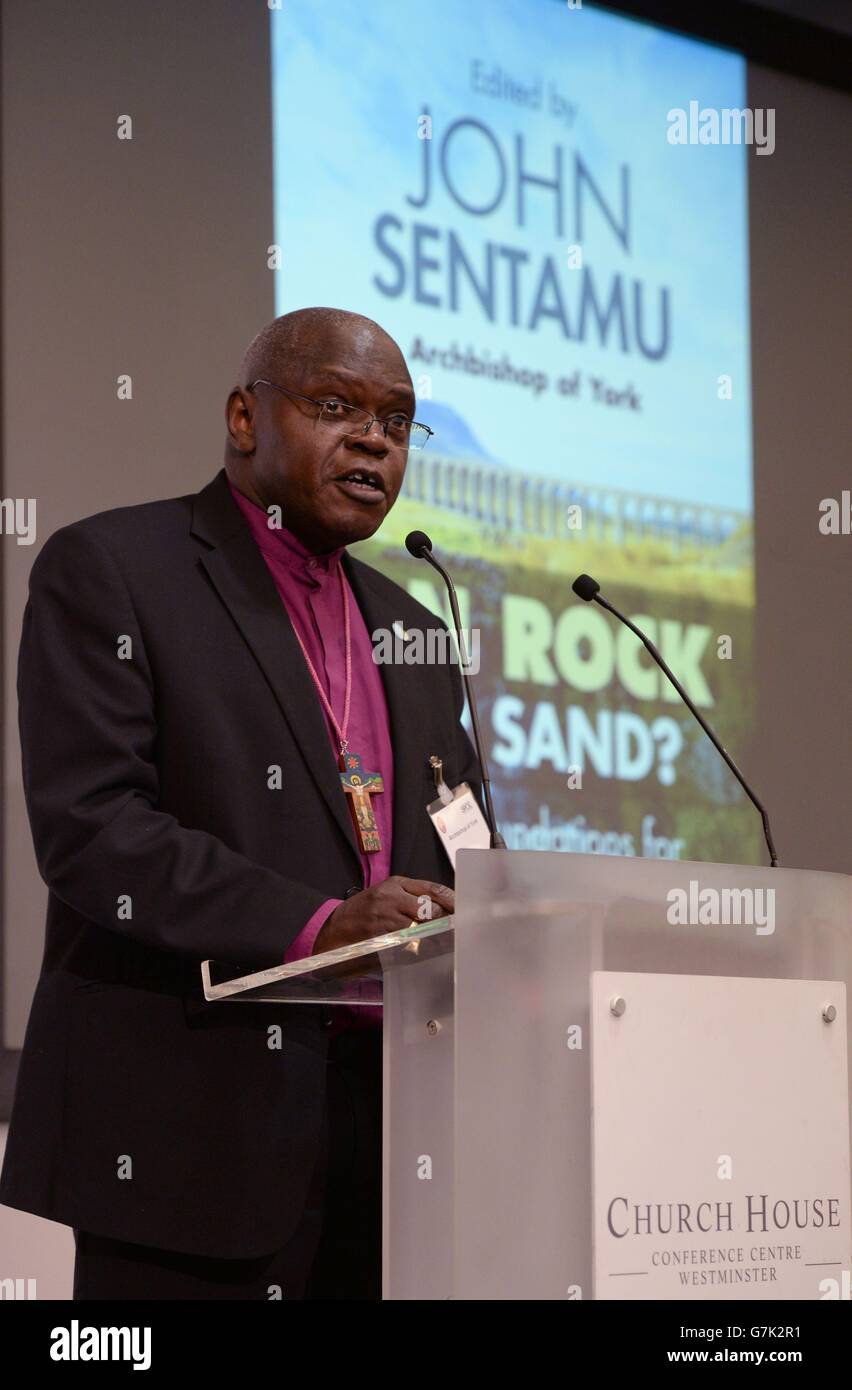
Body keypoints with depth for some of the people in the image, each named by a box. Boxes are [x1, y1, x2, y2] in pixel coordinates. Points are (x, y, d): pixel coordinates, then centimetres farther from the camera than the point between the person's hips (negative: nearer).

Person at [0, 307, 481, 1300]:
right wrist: (313, 929, -24)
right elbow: (87, 826, -13)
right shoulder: (106, 570, -1)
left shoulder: (407, 630, 21)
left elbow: (464, 864, 22)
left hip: (388, 1134, 6)